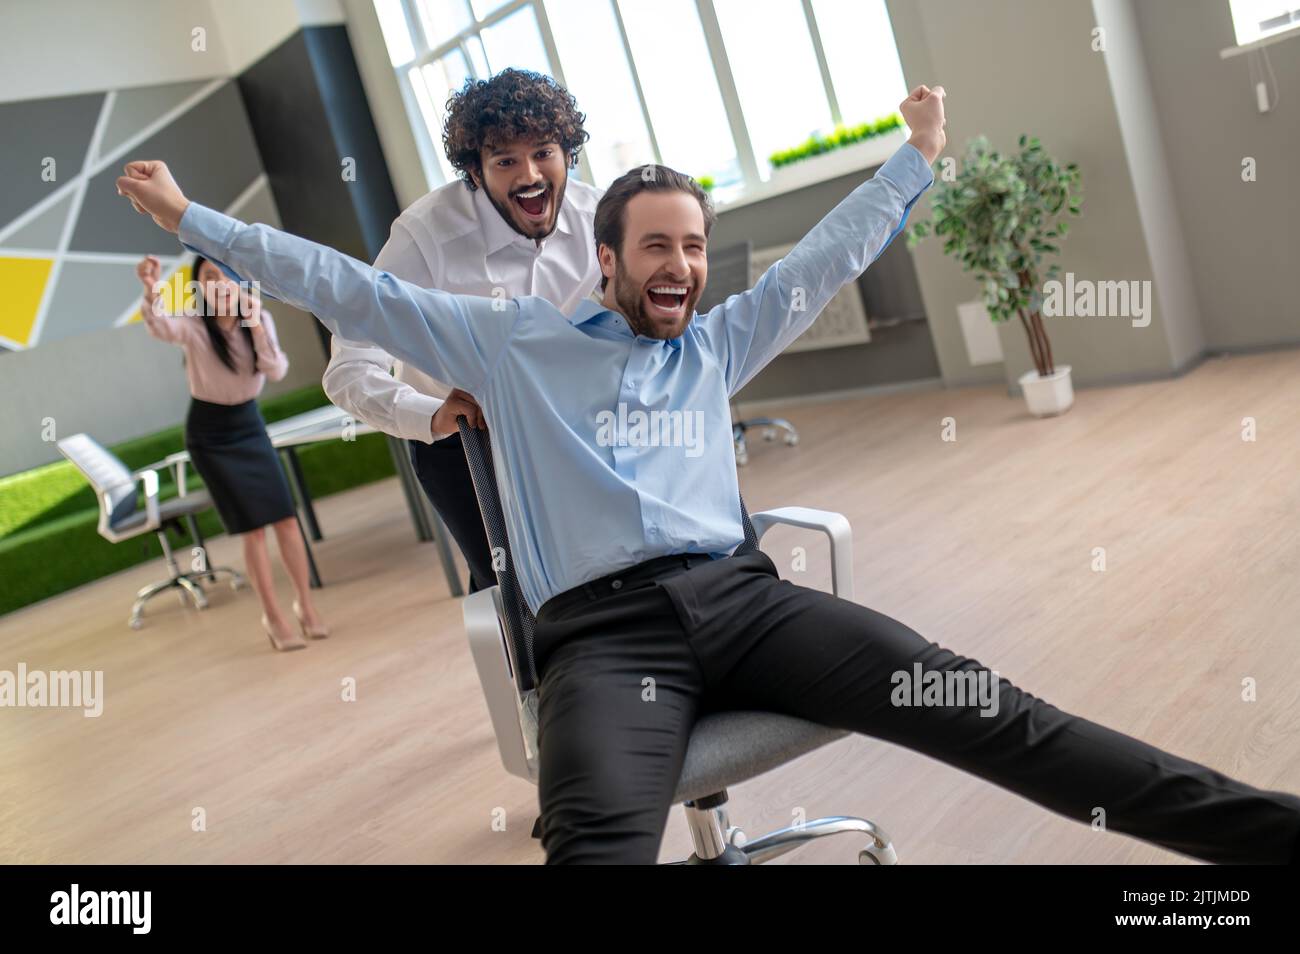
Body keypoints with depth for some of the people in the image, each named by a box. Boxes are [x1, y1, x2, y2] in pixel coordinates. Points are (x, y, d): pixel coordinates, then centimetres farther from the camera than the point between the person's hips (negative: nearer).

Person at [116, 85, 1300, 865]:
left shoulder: (718, 343, 24)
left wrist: (919, 155, 36)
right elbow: (352, 291, 15)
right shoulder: (514, 342, 15)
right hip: (604, 631, -3)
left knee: (984, 710, -13)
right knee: (599, 841, -36)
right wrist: (195, 220, 17)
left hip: (740, 596, 3)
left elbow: (827, 257, 31)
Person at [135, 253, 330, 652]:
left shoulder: (259, 318, -6)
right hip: (209, 434, -3)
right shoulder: (193, 325, -17)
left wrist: (256, 325, -29)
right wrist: (152, 290, -59)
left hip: (249, 424, 4)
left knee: (286, 518, -2)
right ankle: (273, 617, 9)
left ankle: (306, 604, 15)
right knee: (253, 526, -5)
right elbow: (161, 326, -40)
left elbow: (277, 371, -17)